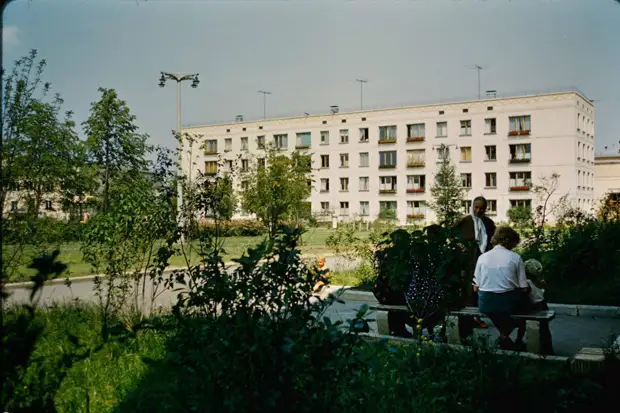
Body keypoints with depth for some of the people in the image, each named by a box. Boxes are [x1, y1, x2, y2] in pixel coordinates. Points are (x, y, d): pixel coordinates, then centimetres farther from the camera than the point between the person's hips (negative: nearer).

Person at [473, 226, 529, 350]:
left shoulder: (483, 257, 0)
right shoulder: (516, 257, -6)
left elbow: (476, 287, 2)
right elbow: (524, 289, -4)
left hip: (486, 303, 3)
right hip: (508, 302, -3)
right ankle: (505, 336, 26)